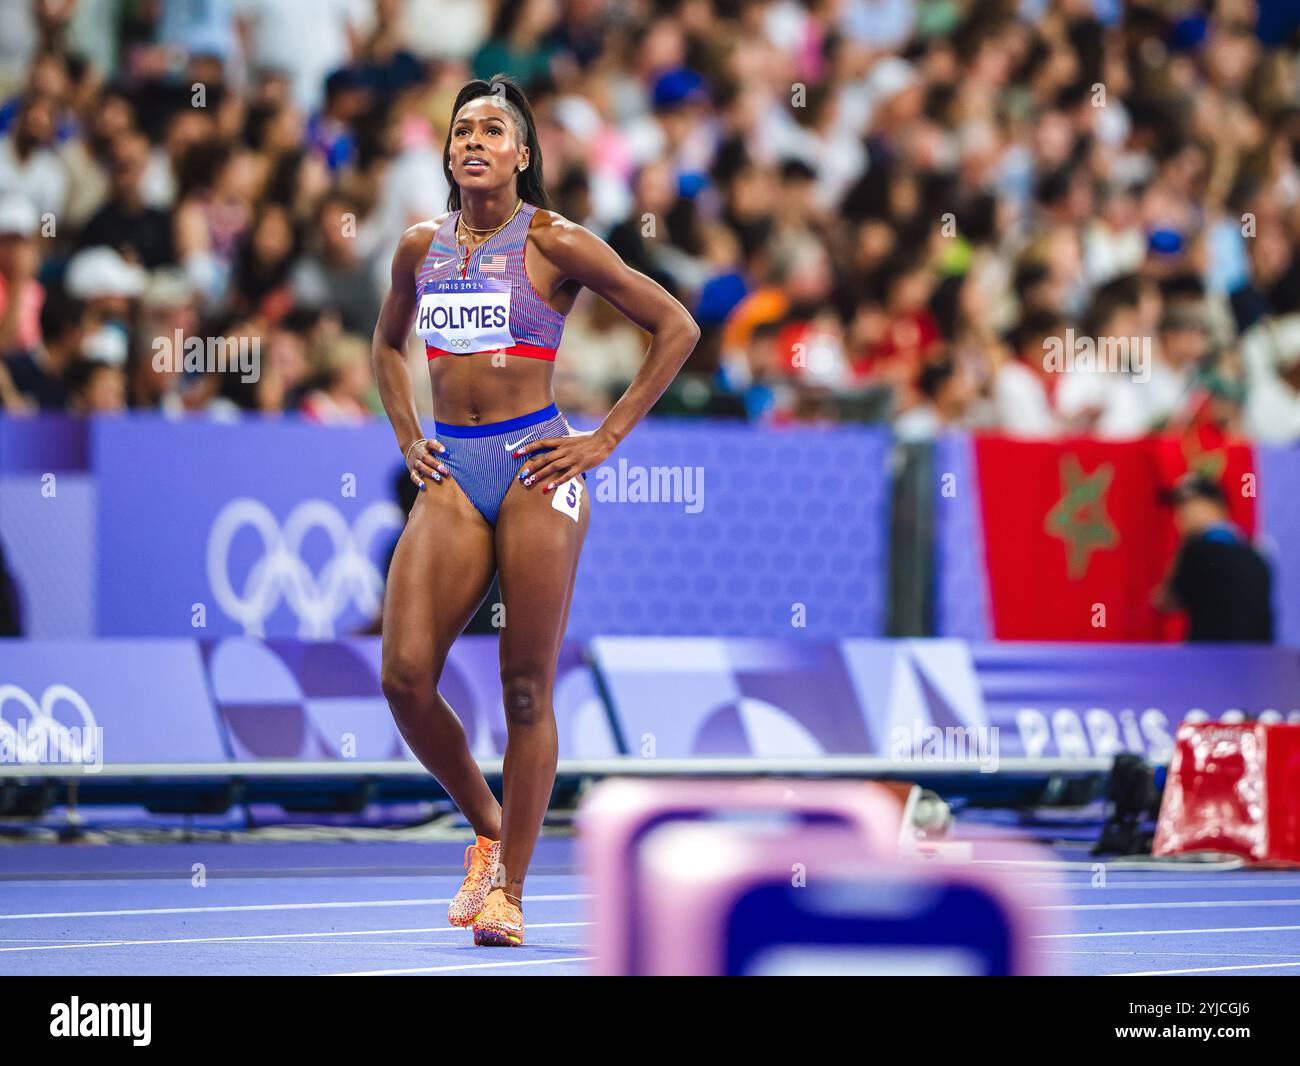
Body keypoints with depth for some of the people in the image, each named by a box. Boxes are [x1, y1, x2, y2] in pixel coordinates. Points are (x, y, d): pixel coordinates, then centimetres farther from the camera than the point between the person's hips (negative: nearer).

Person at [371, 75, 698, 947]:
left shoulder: (554, 244, -3)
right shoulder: (422, 248, 11)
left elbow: (677, 328, -1)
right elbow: (389, 345, 31)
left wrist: (605, 441, -4)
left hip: (534, 467, -4)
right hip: (451, 474, 4)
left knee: (527, 688, -4)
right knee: (406, 678, -9)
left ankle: (509, 888, 3)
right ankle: (487, 831, 15)